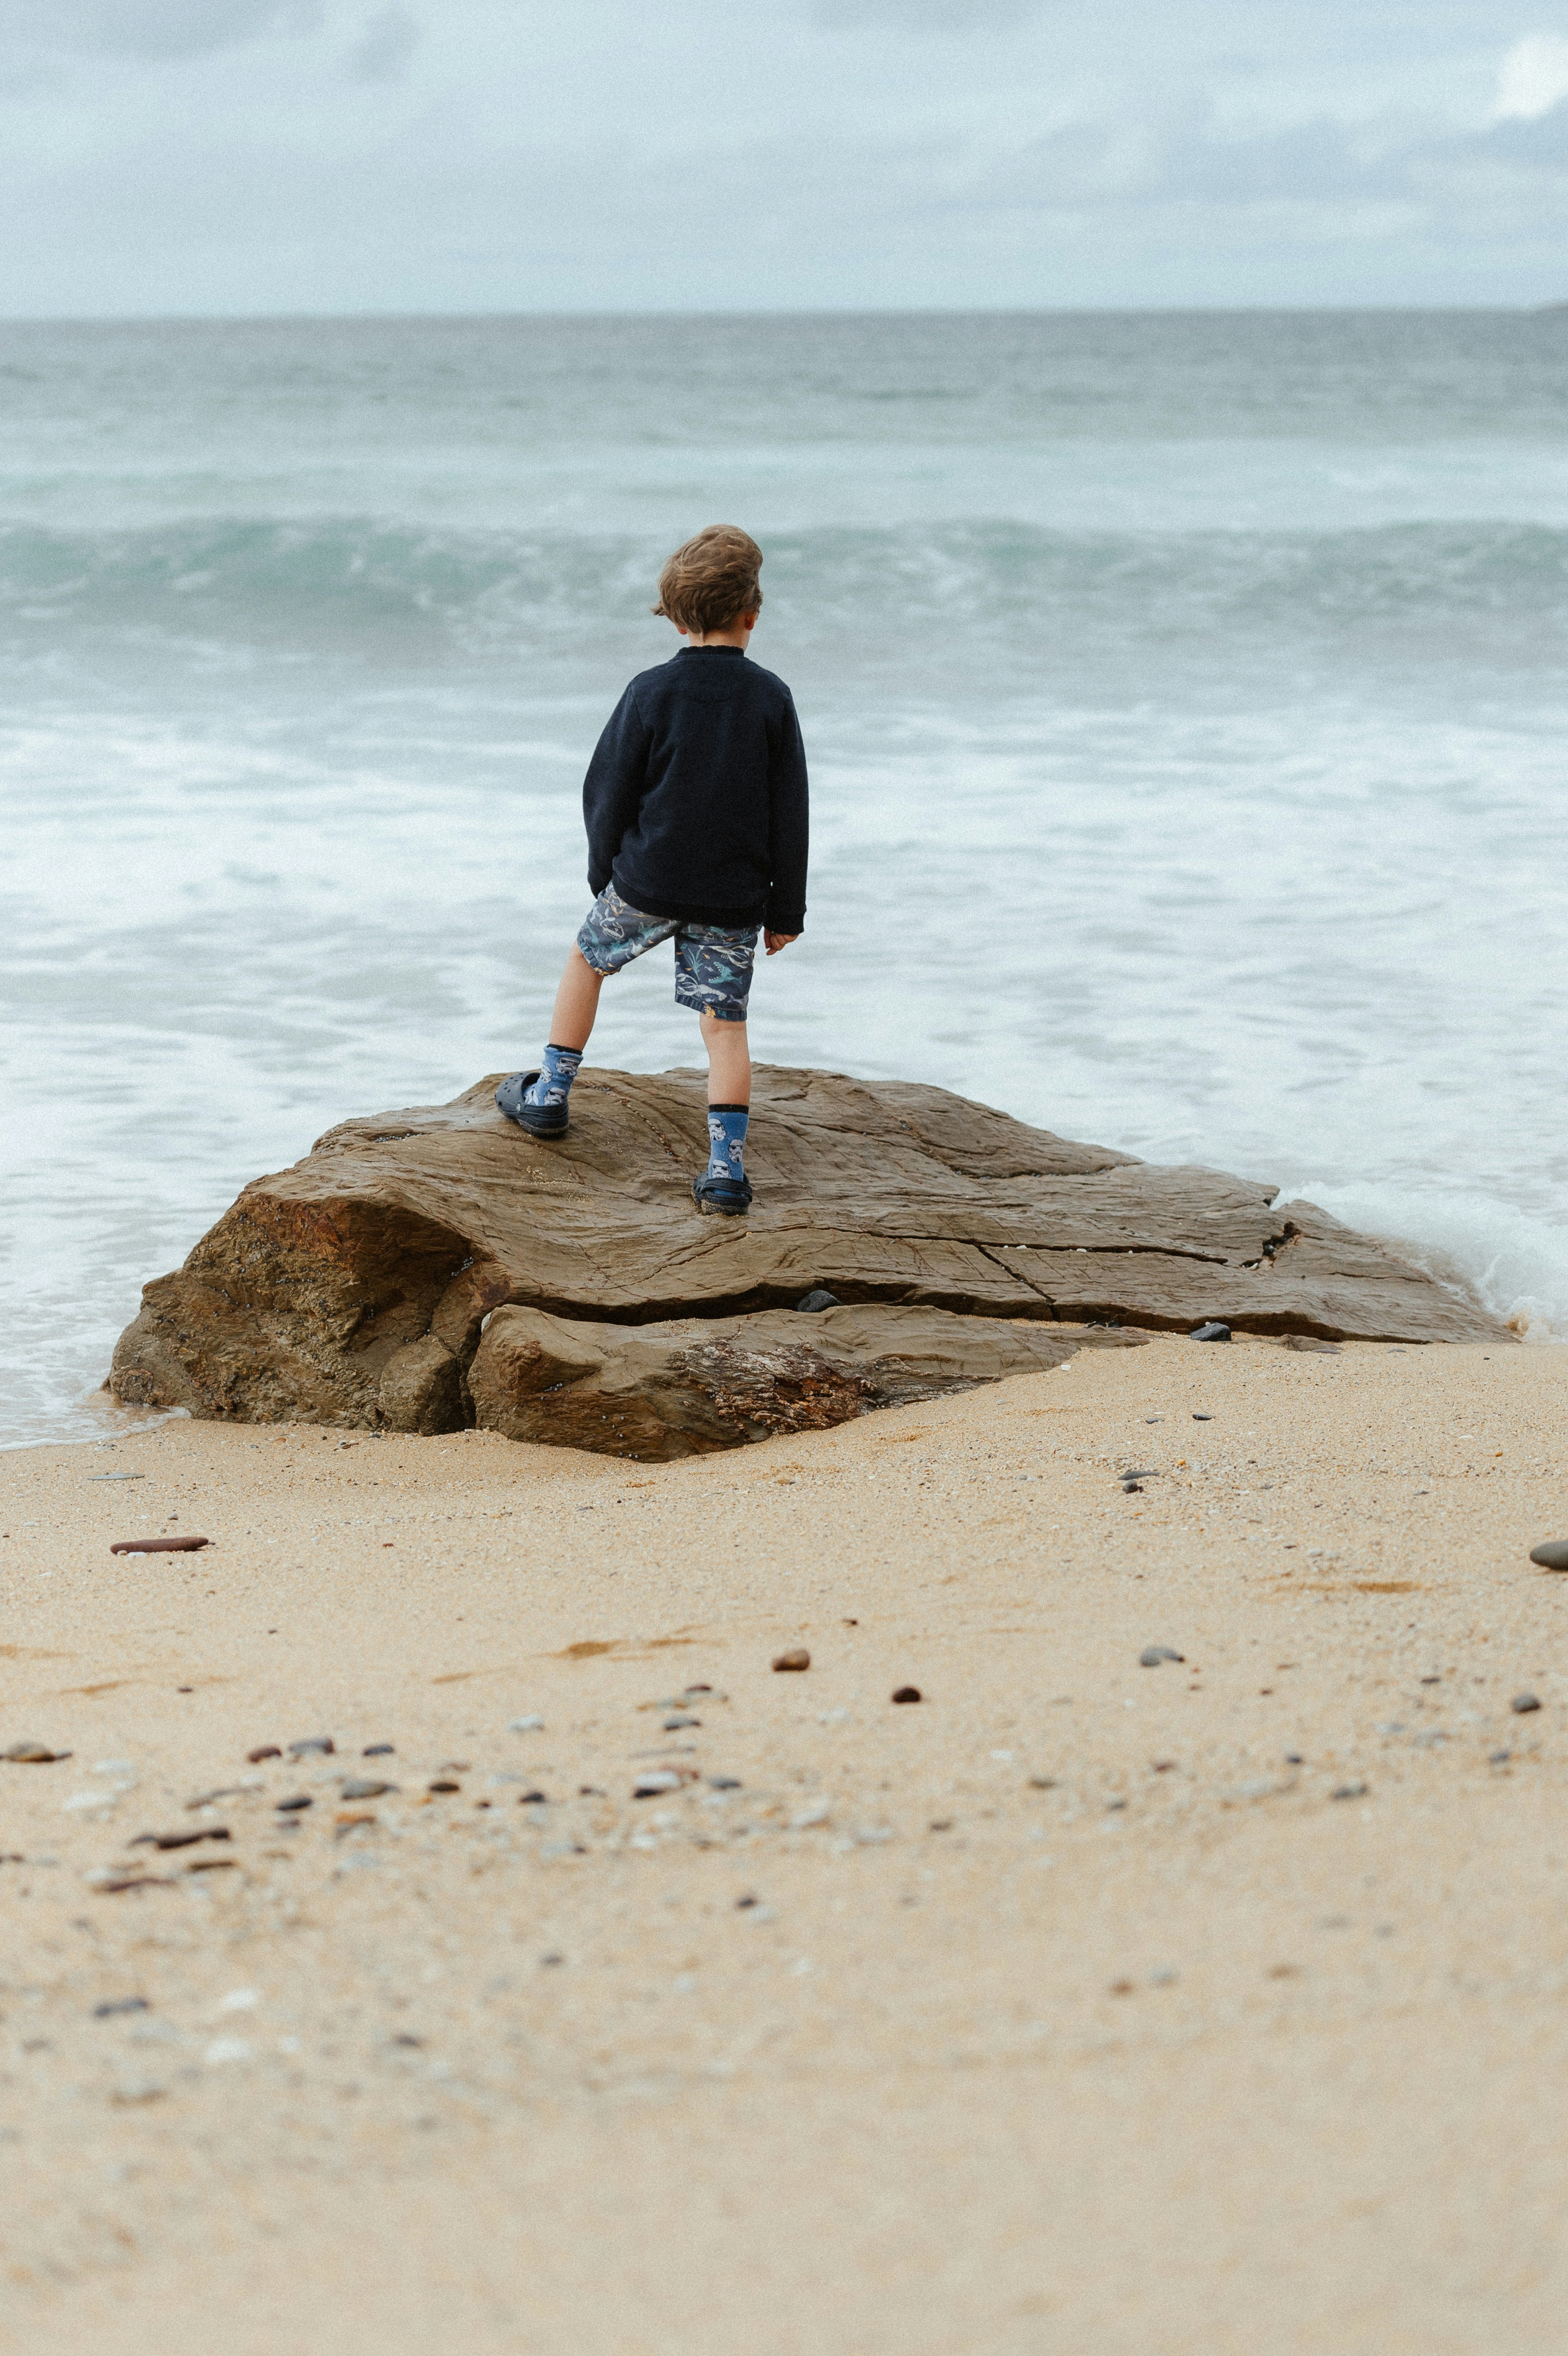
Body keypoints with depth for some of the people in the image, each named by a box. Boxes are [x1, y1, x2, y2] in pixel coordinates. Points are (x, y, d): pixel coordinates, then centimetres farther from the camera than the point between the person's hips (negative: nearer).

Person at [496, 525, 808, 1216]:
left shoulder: (652, 691, -7)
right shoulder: (771, 698, -3)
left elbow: (608, 789, -2)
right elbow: (790, 810, 1)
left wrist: (604, 872, 14)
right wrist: (785, 910, 8)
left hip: (648, 880, -1)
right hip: (734, 896, 1)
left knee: (587, 958, 24)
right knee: (724, 1019, 4)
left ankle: (549, 1096, 29)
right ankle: (726, 1169, -1)